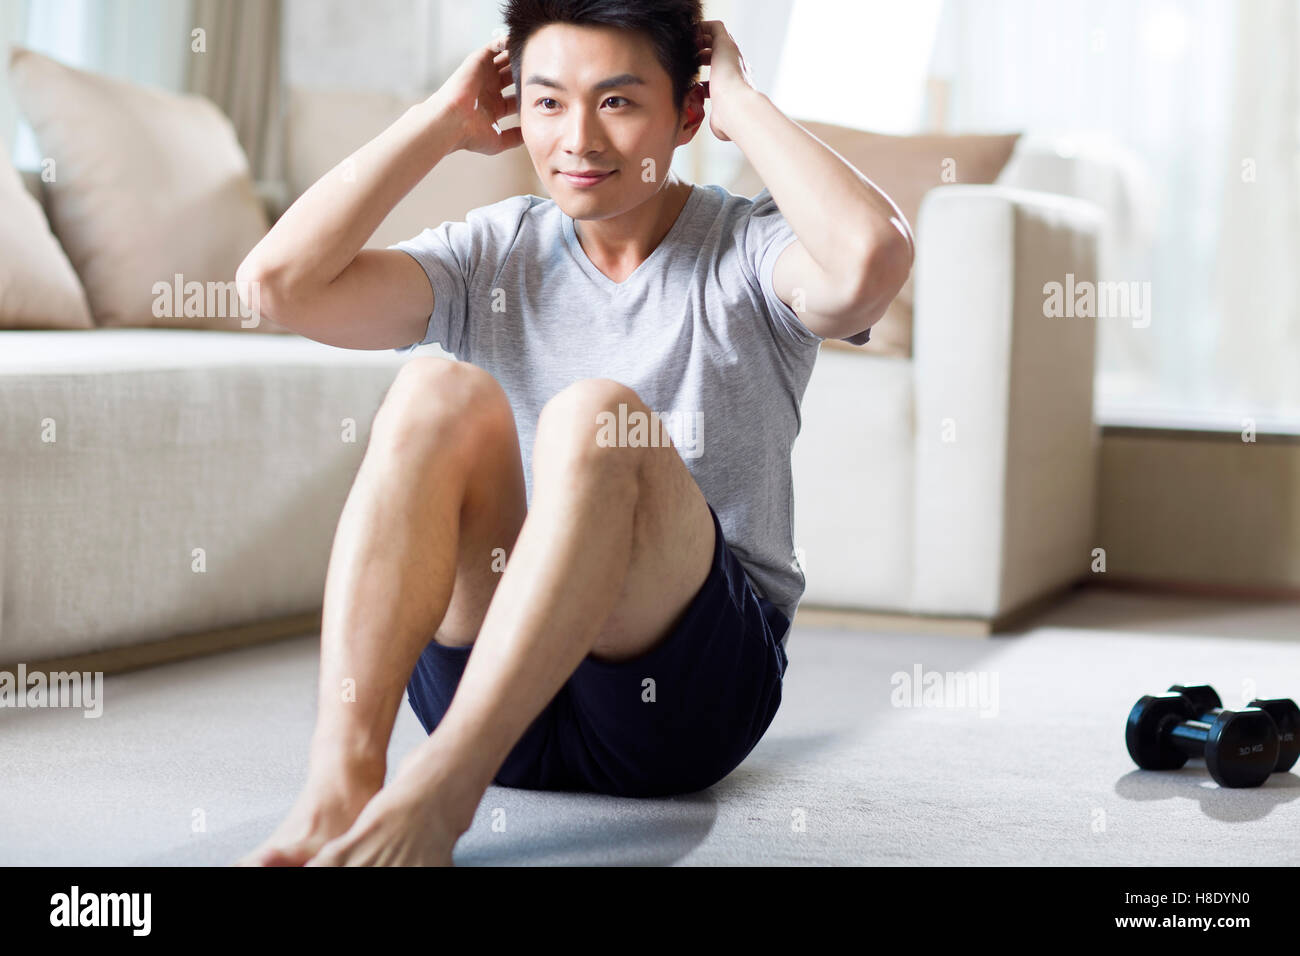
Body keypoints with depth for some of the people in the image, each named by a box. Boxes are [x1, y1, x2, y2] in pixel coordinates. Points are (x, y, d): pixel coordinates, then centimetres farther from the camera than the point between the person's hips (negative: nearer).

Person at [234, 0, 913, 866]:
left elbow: (872, 260, -26)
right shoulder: (494, 253, 9)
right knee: (443, 392, -22)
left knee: (593, 413, -28)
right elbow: (280, 281, -6)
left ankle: (438, 789, -36)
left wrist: (743, 103, -11)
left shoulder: (747, 252, 0)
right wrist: (444, 121, 0)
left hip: (688, 689, -3)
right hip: (488, 667, 3)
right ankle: (339, 787, -35)